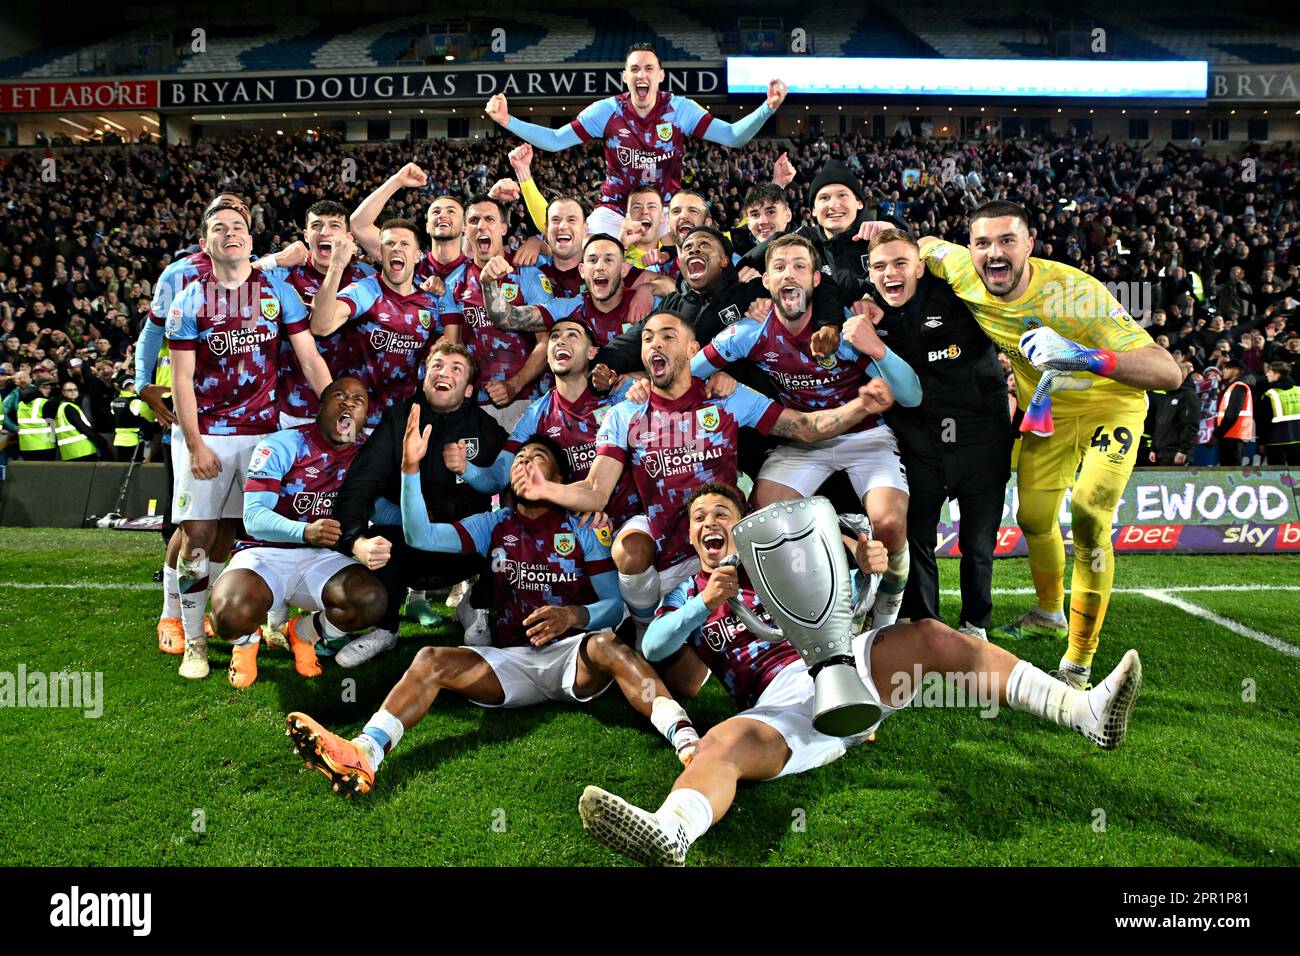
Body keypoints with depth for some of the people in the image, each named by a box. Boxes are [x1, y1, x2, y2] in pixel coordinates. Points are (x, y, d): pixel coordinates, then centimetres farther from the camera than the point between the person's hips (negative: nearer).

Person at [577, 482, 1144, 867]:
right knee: (723, 744, -35)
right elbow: (652, 647, 2)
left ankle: (1086, 709, -28)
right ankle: (670, 833, -67)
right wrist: (704, 604, -15)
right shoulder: (687, 594, 22)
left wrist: (868, 571, -7)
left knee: (929, 636, -22)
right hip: (779, 707, -1)